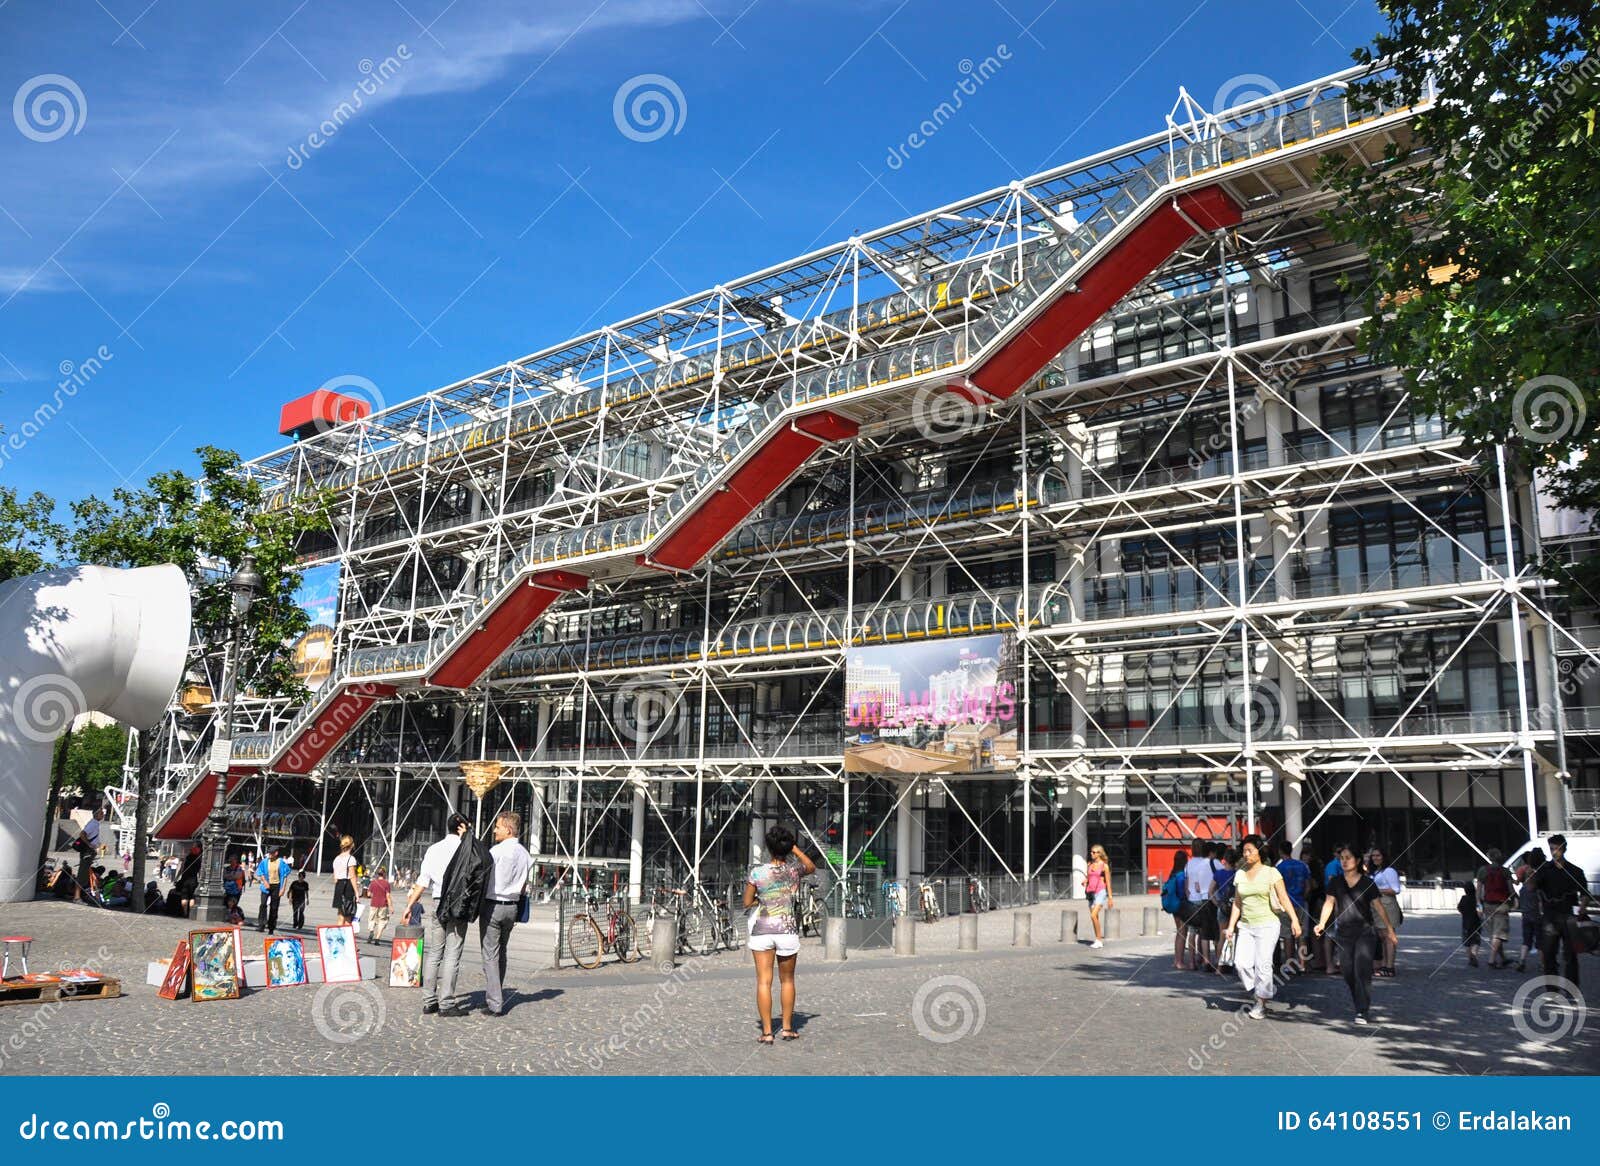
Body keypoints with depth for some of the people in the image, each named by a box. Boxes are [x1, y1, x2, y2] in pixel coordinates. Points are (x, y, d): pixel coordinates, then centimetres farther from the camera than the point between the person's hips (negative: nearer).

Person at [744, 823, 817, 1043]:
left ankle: (767, 1032, 2)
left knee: (763, 981, 3)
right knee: (787, 980, 17)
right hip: (788, 930, 2)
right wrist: (794, 848, 18)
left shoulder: (756, 872, -8)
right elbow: (812, 868, 21)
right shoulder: (795, 869, -2)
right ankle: (787, 1028, 22)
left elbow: (747, 903, 0)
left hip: (762, 930, -2)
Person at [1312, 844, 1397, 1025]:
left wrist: (1389, 928, -4)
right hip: (1343, 933, 3)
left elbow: (1378, 906, 1)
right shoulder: (1335, 883, 7)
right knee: (1348, 972, 6)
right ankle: (1362, 1005, 26)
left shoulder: (1368, 883, 0)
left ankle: (1362, 1012, -12)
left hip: (1365, 932, -3)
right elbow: (1329, 902, 1)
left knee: (1362, 971, -13)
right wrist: (1322, 923, -12)